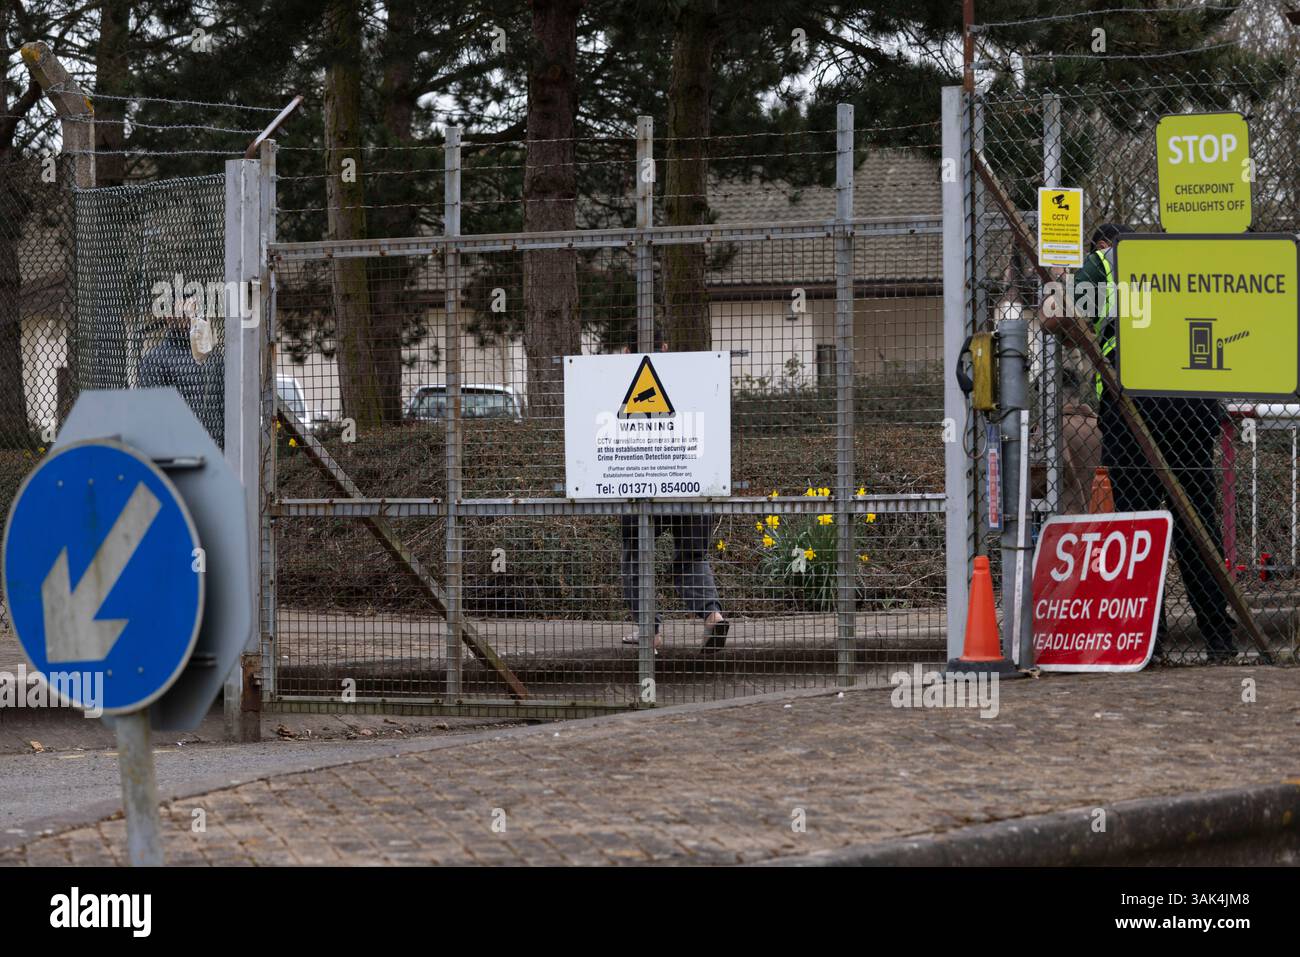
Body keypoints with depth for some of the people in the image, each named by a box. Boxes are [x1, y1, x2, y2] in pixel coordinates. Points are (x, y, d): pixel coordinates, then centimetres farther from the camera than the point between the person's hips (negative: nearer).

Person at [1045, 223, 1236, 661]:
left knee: (1136, 515, -1)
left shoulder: (1101, 262, 14)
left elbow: (1053, 320, 5)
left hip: (1132, 394, -4)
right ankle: (1220, 637, 4)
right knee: (1199, 520, 7)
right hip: (1196, 399, 4)